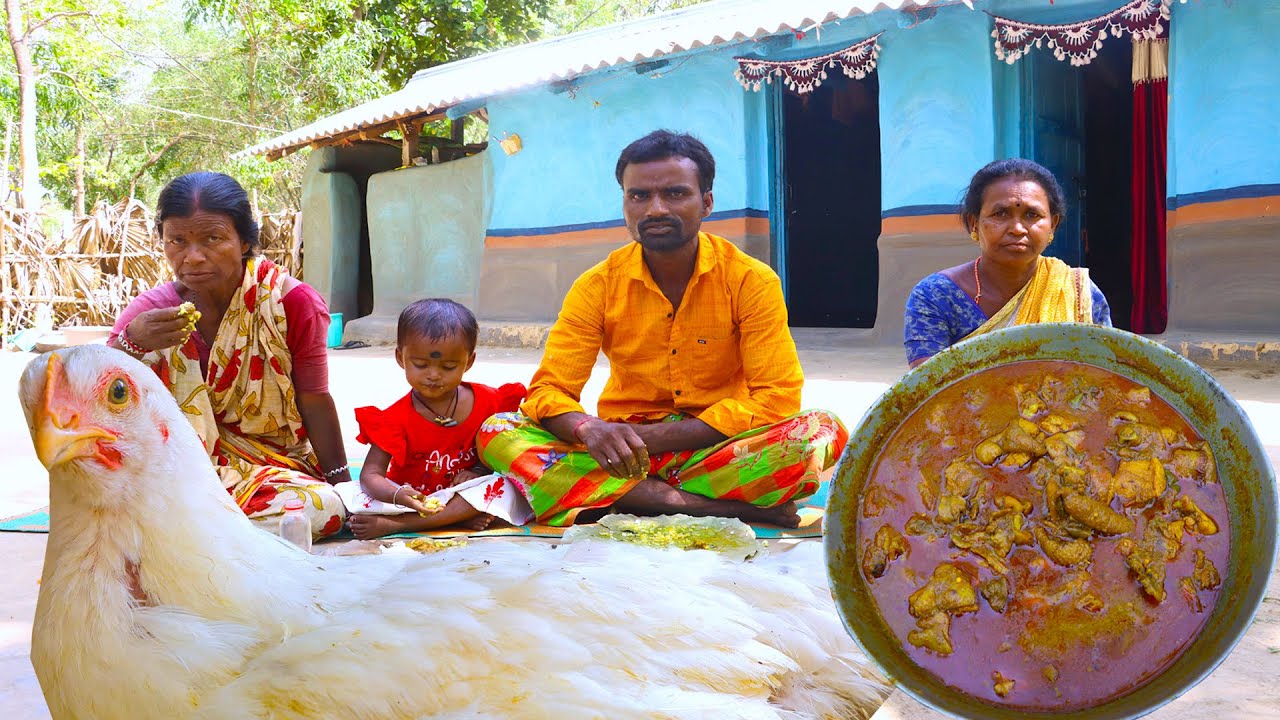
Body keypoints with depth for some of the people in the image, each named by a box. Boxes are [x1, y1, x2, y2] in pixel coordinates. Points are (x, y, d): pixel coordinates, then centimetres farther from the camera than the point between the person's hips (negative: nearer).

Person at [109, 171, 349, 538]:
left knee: (325, 508, -32)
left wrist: (341, 480, -5)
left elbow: (314, 401, -7)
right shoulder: (152, 310, -7)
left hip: (276, 464, 0)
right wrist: (130, 343, -34)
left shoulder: (292, 301, -13)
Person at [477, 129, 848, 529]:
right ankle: (721, 508, -28)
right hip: (629, 454, 3)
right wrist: (589, 429, -30)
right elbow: (548, 390, -4)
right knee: (496, 432, -23)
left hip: (720, 450, -2)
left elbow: (777, 398, -12)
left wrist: (653, 438, -21)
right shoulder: (597, 286, 0)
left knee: (822, 432, -29)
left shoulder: (751, 280, -6)